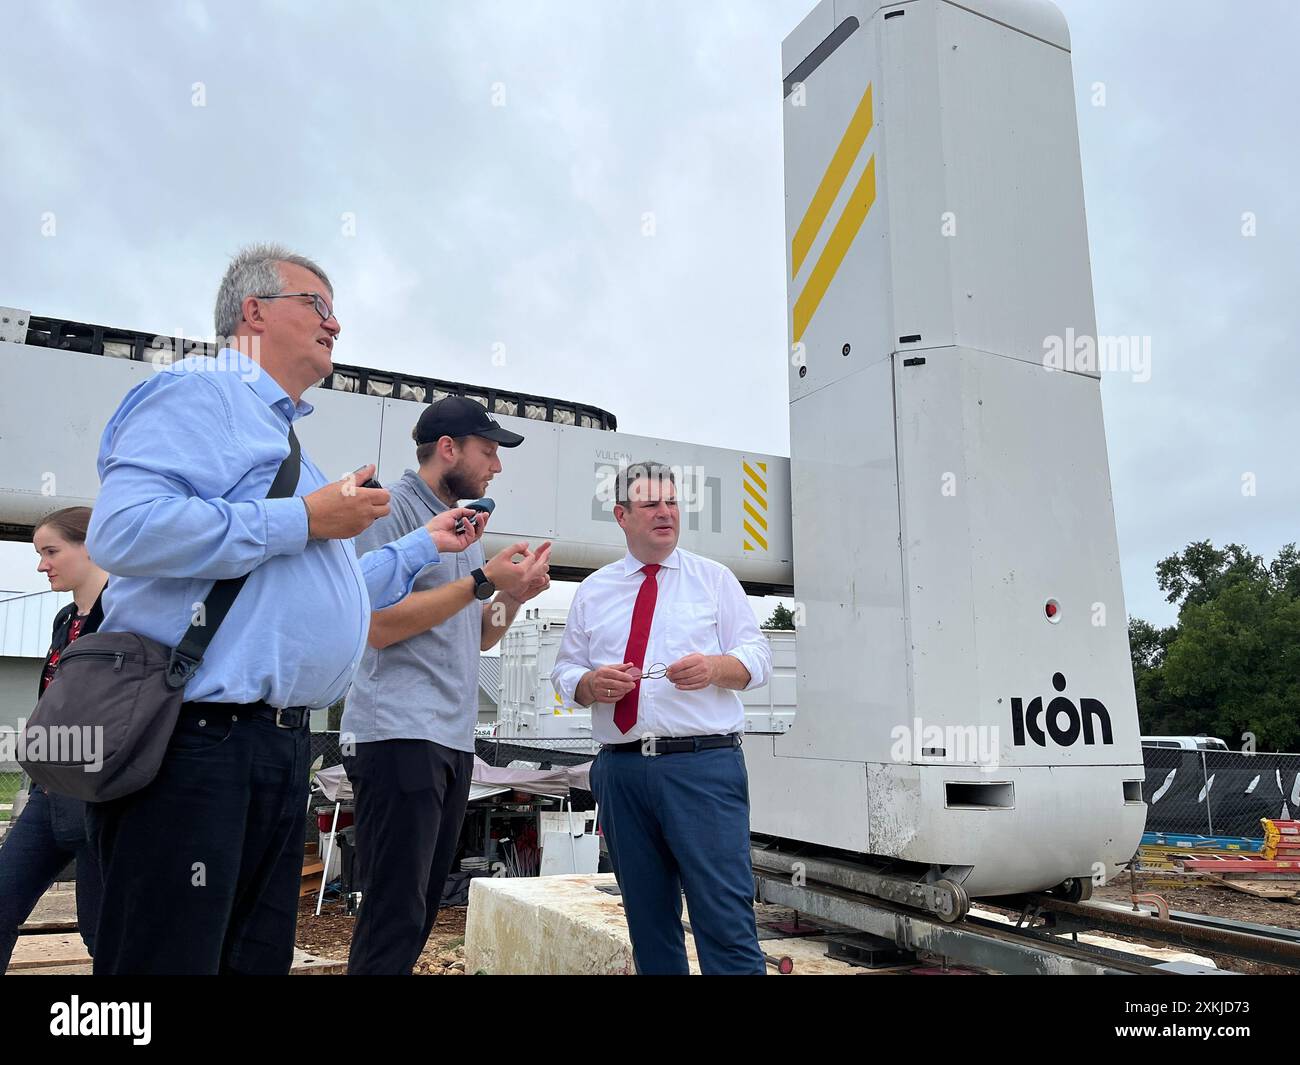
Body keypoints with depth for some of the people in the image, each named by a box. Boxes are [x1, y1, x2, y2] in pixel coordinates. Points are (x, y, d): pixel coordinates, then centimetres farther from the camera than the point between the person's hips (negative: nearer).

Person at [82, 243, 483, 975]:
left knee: (260, 956, 15)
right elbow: (123, 529, -25)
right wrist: (303, 520, -17)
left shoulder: (283, 436, 23)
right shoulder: (201, 392, -6)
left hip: (280, 745, 10)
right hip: (194, 738, -9)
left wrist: (424, 546, 32)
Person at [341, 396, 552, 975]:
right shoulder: (392, 509, -6)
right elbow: (381, 624, -16)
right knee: (394, 920, -6)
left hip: (454, 740, 9)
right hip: (400, 734, -9)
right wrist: (483, 579, -15)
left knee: (419, 915, 14)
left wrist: (515, 594, 4)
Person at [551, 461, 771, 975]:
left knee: (725, 915, -7)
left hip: (703, 765, -3)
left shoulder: (714, 579, 8)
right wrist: (591, 683, -9)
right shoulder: (592, 590, 15)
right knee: (648, 919, 12)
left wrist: (715, 667, -18)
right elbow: (565, 670, 14)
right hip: (621, 771, 3)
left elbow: (757, 659, 3)